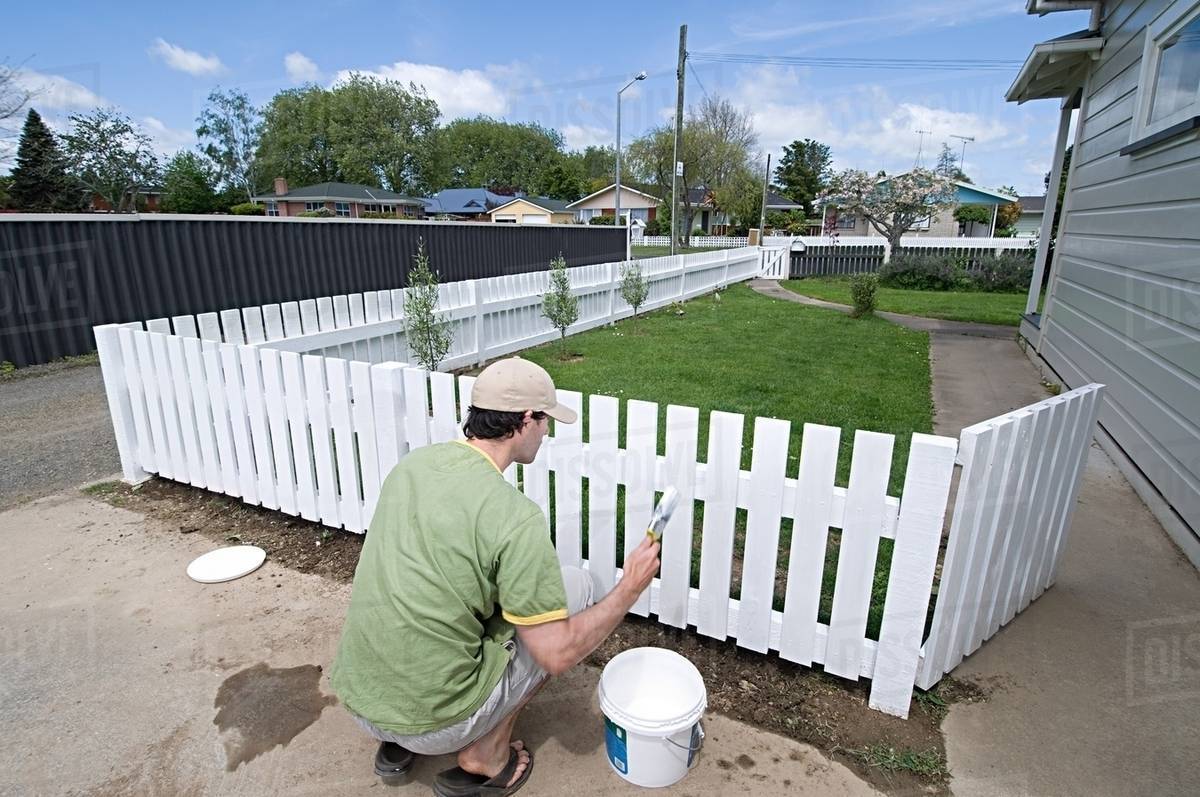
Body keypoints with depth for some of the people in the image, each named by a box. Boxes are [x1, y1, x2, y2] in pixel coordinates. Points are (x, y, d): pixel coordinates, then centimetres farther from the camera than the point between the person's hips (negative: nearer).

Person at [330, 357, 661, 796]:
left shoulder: (411, 464, -2)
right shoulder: (516, 516, -24)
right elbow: (557, 656, -18)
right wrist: (629, 589, -5)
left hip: (356, 694, 7)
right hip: (436, 719, -6)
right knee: (576, 584, 4)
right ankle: (485, 757, 9)